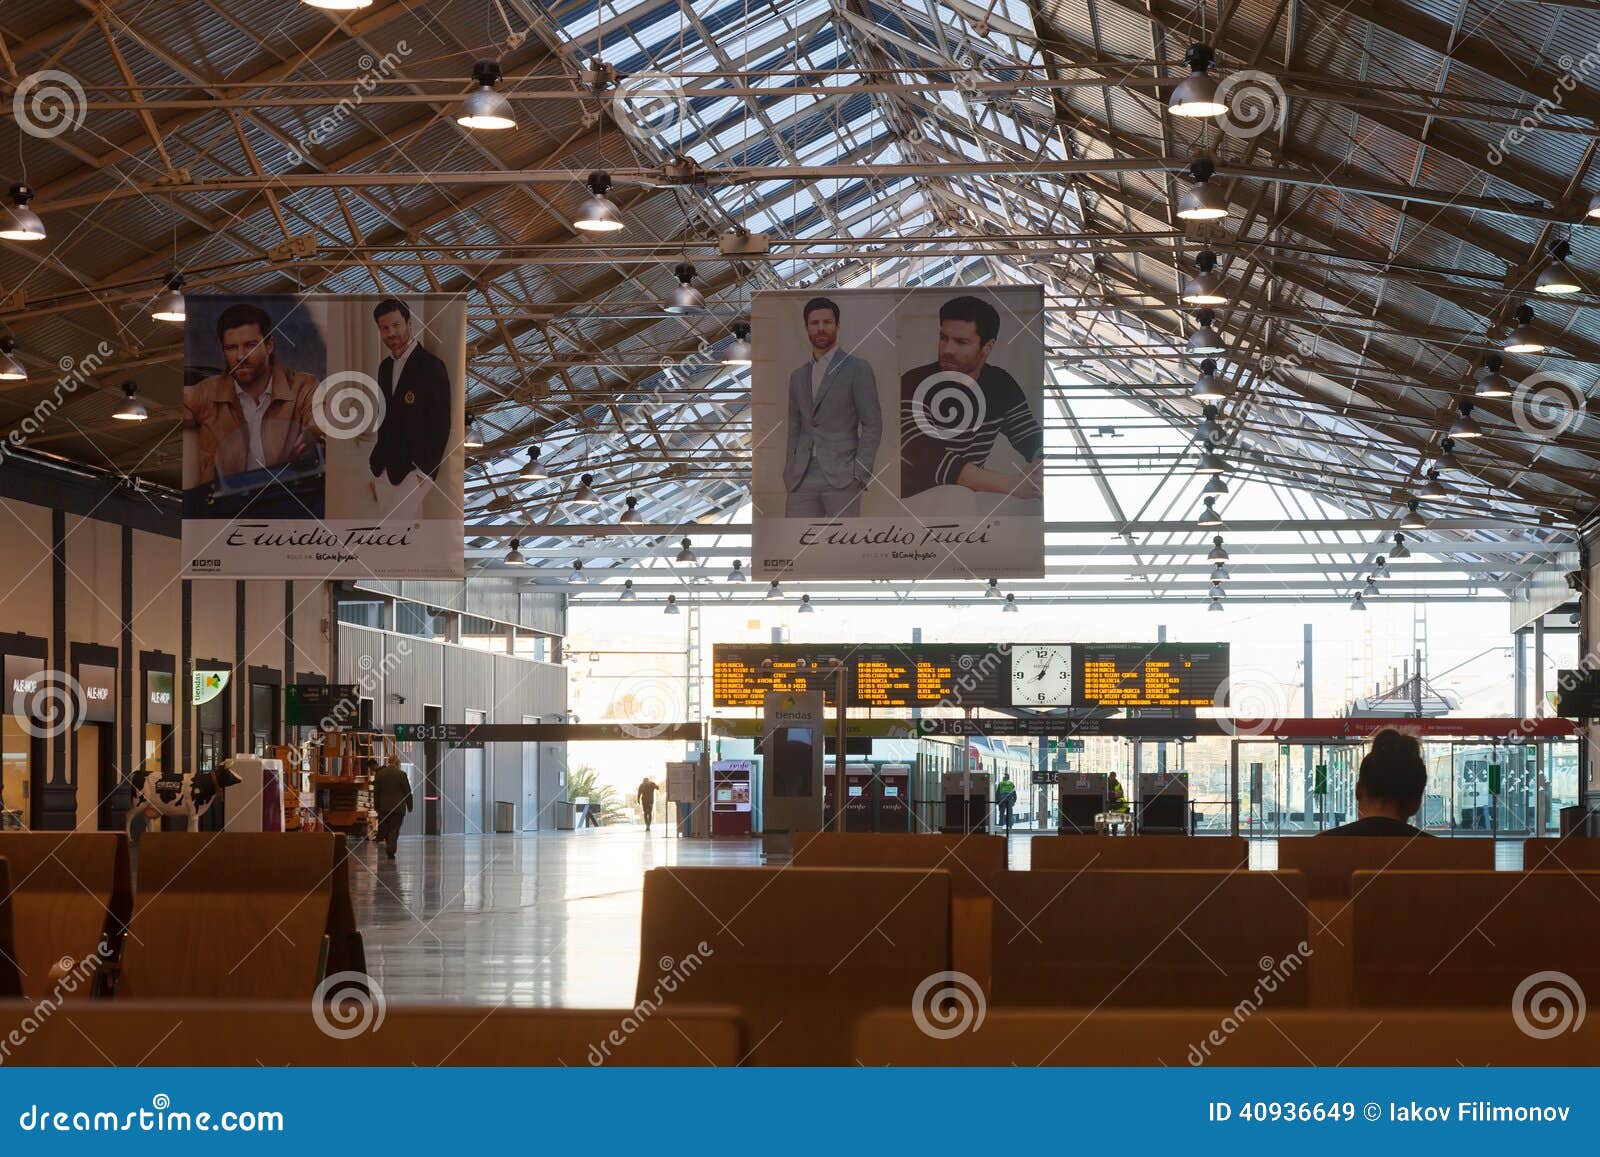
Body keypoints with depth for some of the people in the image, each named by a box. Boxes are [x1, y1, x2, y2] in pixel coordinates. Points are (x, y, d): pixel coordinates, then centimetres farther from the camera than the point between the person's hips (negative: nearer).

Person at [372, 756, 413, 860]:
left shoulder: (379, 774, 1)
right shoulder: (401, 774, -8)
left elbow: (376, 792, 6)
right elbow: (407, 792, -5)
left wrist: (376, 805, 12)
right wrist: (409, 805, 5)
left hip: (384, 806, 3)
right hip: (398, 807, -3)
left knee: (385, 828, 16)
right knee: (394, 830, 0)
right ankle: (391, 851, -6)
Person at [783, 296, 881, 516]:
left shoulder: (857, 368, 3)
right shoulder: (798, 377, 20)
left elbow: (872, 424, -2)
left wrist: (860, 473, -10)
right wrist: (789, 477, 11)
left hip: (841, 478, -5)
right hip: (803, 481, 5)